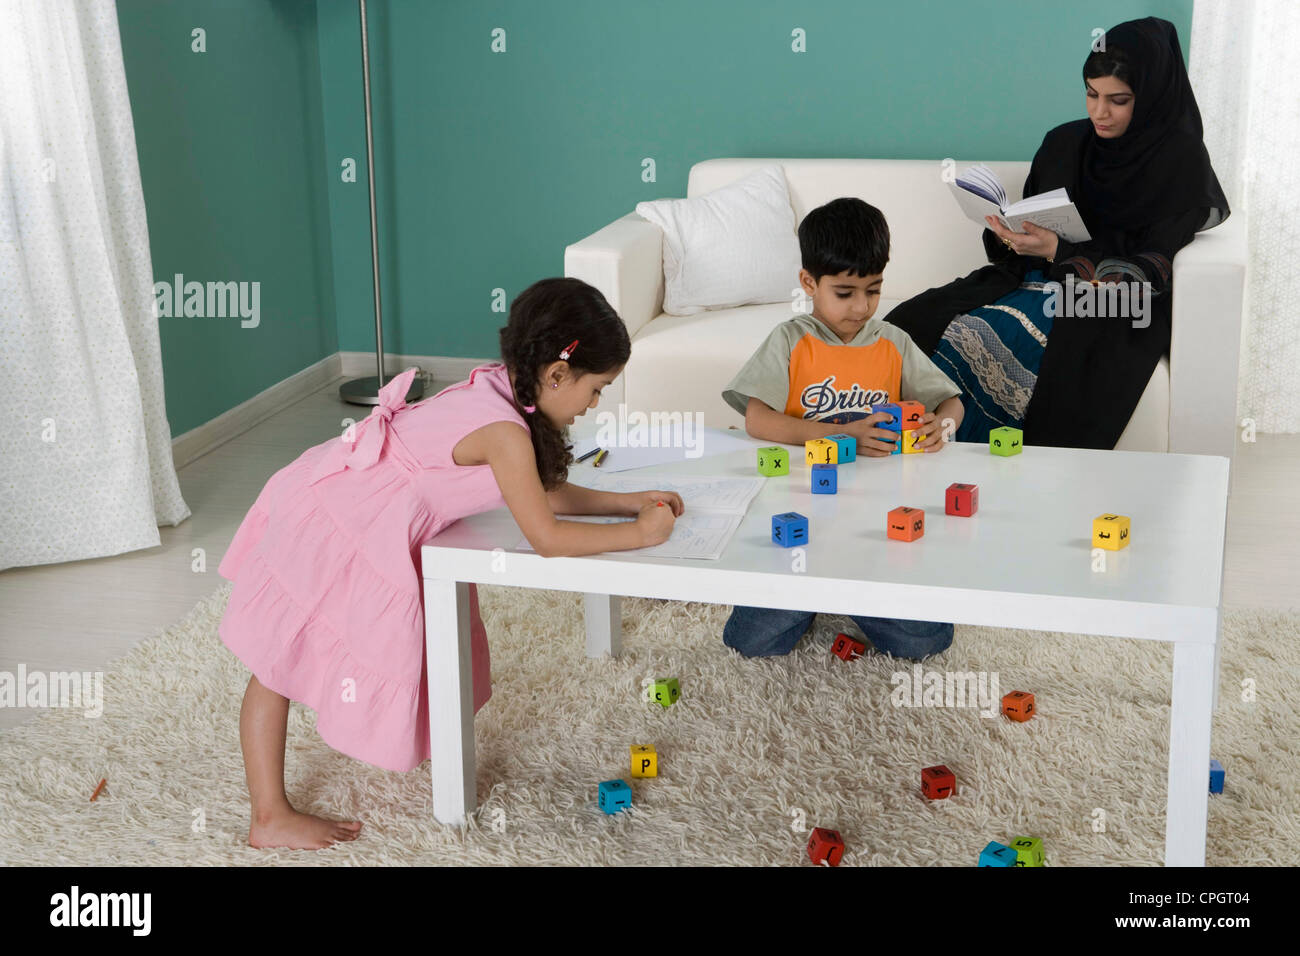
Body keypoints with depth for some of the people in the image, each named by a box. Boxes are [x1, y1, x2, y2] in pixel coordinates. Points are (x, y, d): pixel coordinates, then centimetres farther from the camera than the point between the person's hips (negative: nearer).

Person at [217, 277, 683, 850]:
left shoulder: (497, 390, 3)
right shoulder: (504, 429, -25)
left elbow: (541, 492, 13)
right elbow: (545, 536, -23)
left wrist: (629, 501, 8)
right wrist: (639, 534, -14)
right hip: (321, 531, -10)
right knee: (277, 667, 1)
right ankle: (271, 819, 8)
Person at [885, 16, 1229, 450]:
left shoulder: (1182, 161, -6)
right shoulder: (1064, 143, 10)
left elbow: (1148, 272, -12)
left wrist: (1057, 251, -24)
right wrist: (1009, 235, -10)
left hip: (1118, 310, -6)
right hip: (1036, 280, 6)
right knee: (915, 321, -20)